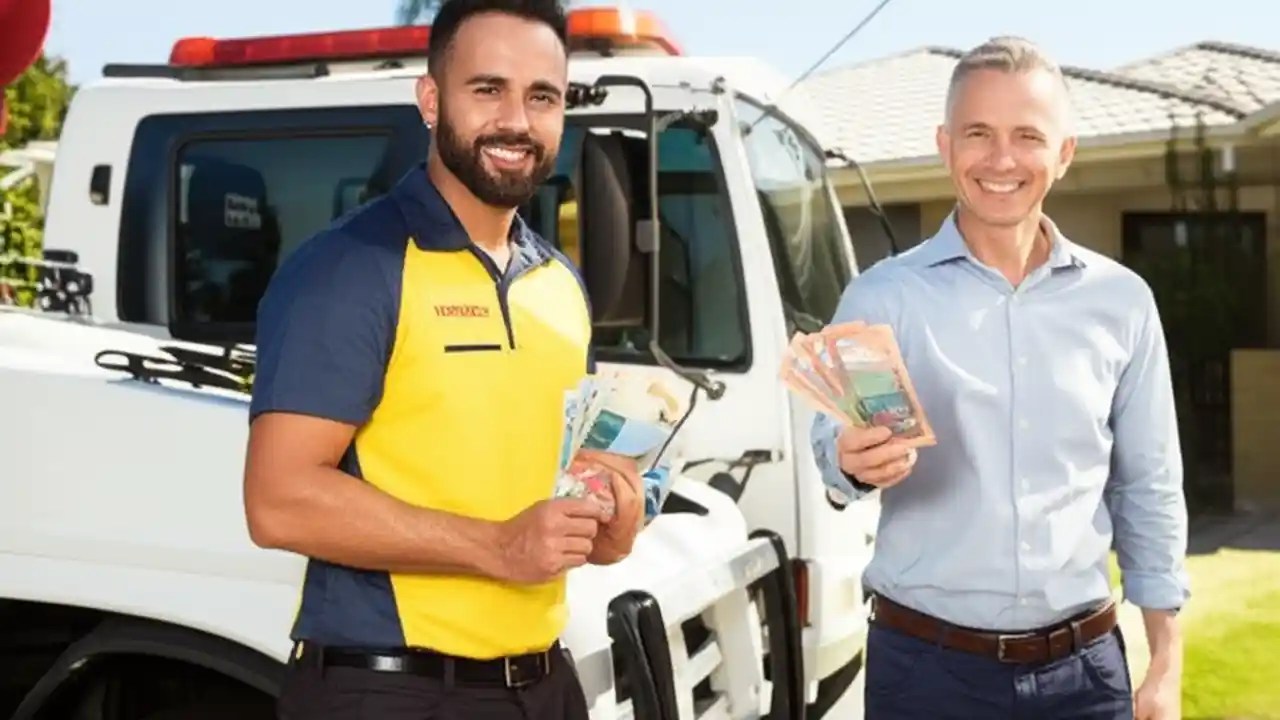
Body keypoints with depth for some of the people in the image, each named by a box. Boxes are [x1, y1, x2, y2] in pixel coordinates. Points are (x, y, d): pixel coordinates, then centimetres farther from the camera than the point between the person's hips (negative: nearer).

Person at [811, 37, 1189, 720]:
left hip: (1083, 665, 2)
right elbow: (835, 446, -12)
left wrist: (1166, 662, 6)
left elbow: (1148, 489, 8)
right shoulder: (883, 295, -4)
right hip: (926, 664, -2)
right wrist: (857, 462, -36)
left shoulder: (1121, 300, 3)